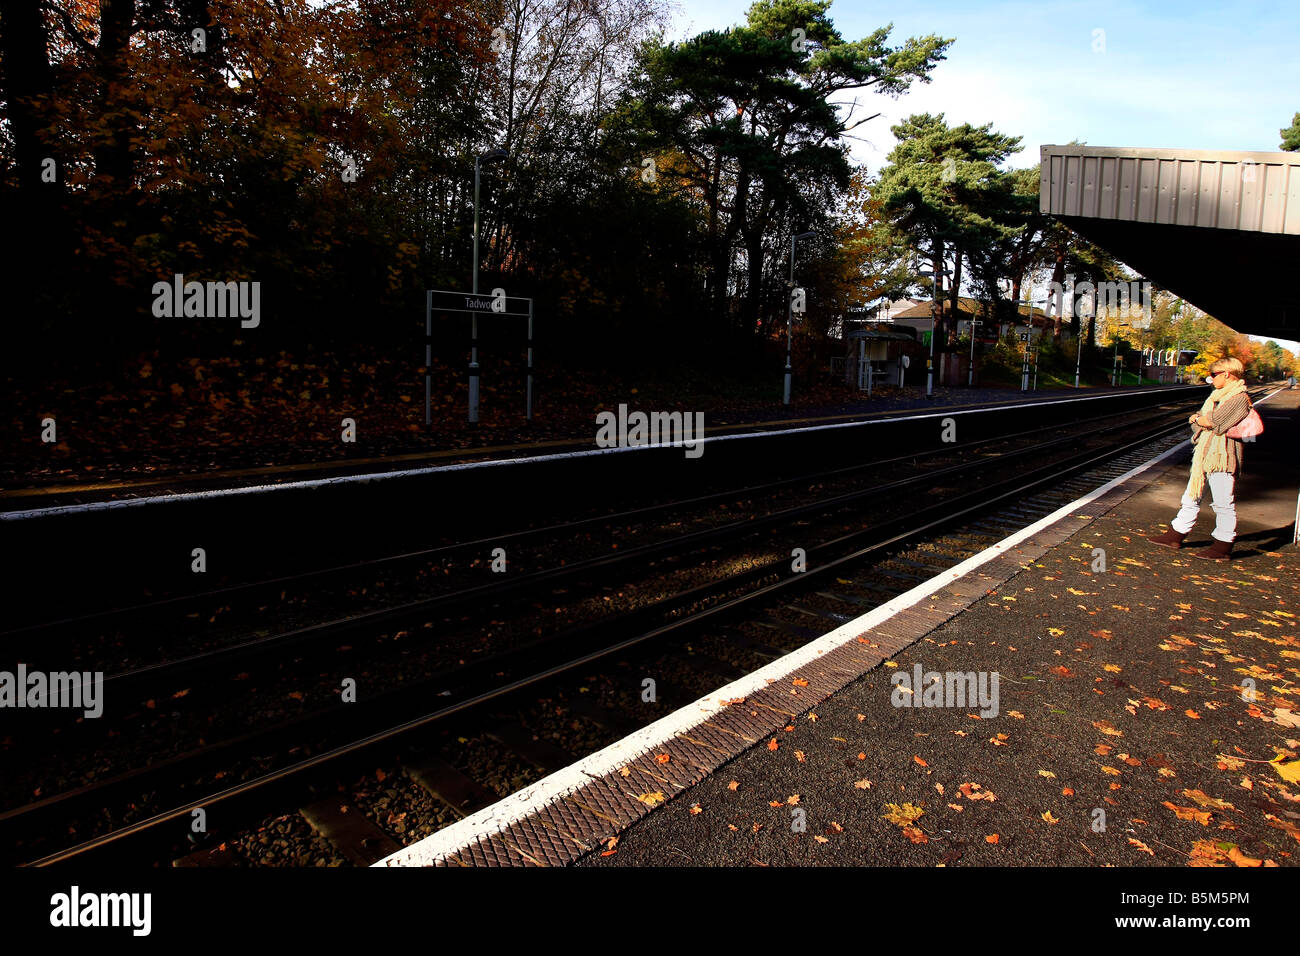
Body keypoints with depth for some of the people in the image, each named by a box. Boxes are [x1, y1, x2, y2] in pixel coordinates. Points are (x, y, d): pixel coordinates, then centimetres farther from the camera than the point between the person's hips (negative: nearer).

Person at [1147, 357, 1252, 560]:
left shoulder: (1239, 399, -12)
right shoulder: (1218, 395, 18)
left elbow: (1212, 421, -21)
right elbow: (1195, 420, 12)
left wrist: (1198, 419, -1)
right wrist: (1203, 419, -9)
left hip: (1222, 458, -9)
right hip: (1204, 456, 9)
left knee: (1223, 503, -1)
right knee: (1192, 496, 13)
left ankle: (1223, 547, 6)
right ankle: (1175, 536, 20)